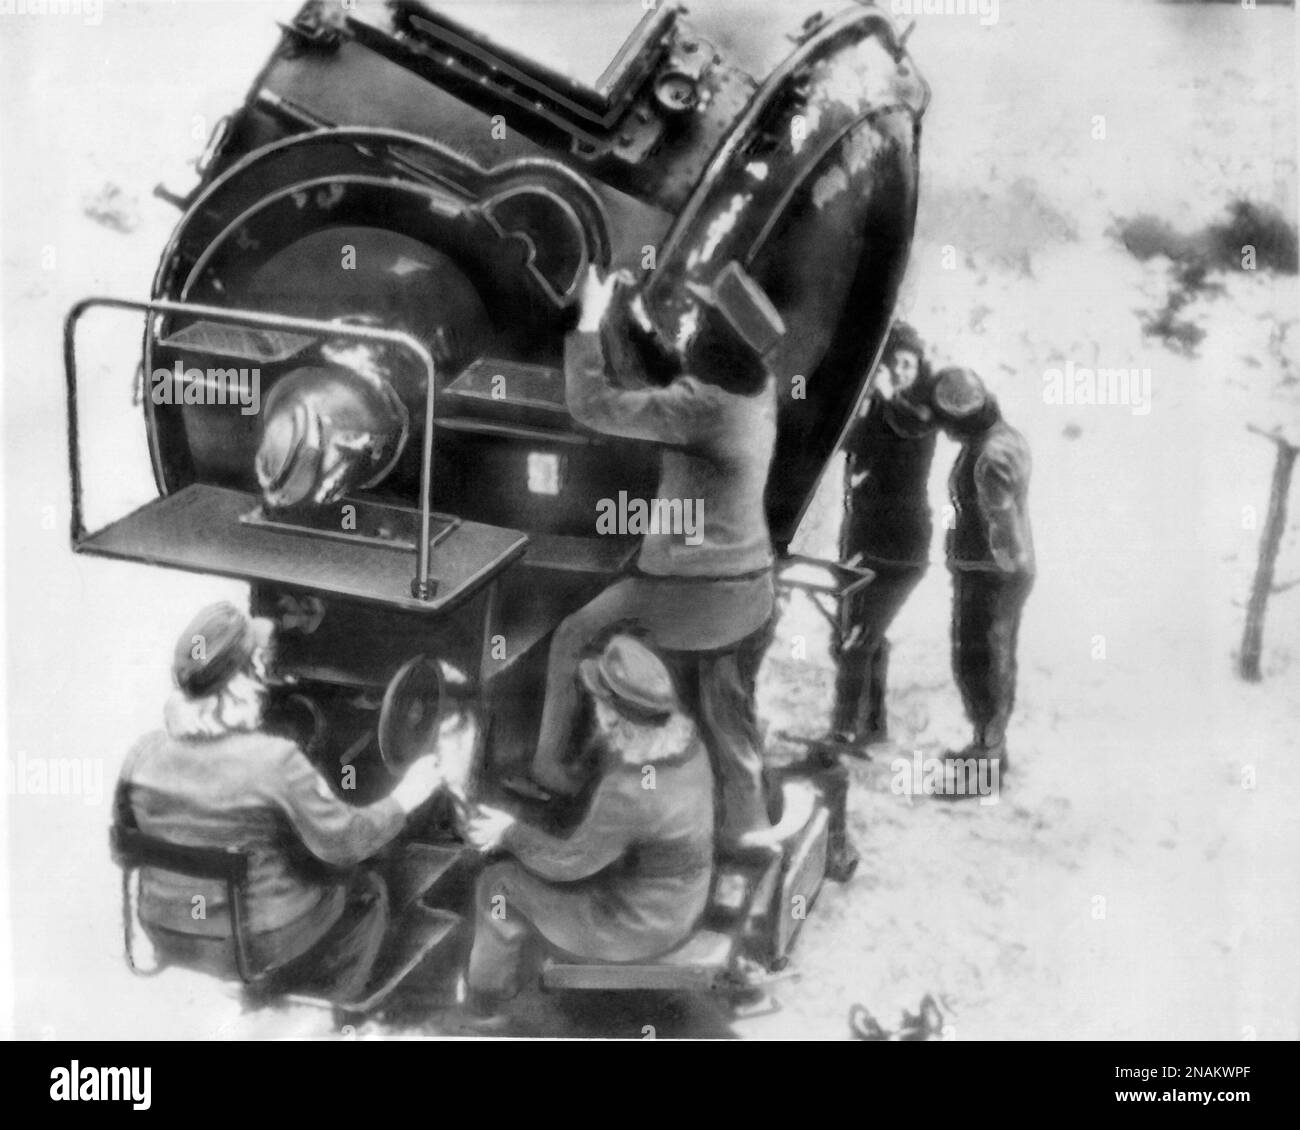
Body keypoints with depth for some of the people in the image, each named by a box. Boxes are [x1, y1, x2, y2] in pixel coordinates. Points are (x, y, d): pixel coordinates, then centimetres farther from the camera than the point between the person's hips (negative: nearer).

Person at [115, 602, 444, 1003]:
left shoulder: (144, 752, -13)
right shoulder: (275, 762, -28)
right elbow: (344, 842, -20)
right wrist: (405, 798, -5)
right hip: (258, 945, -5)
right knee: (366, 889, 21)